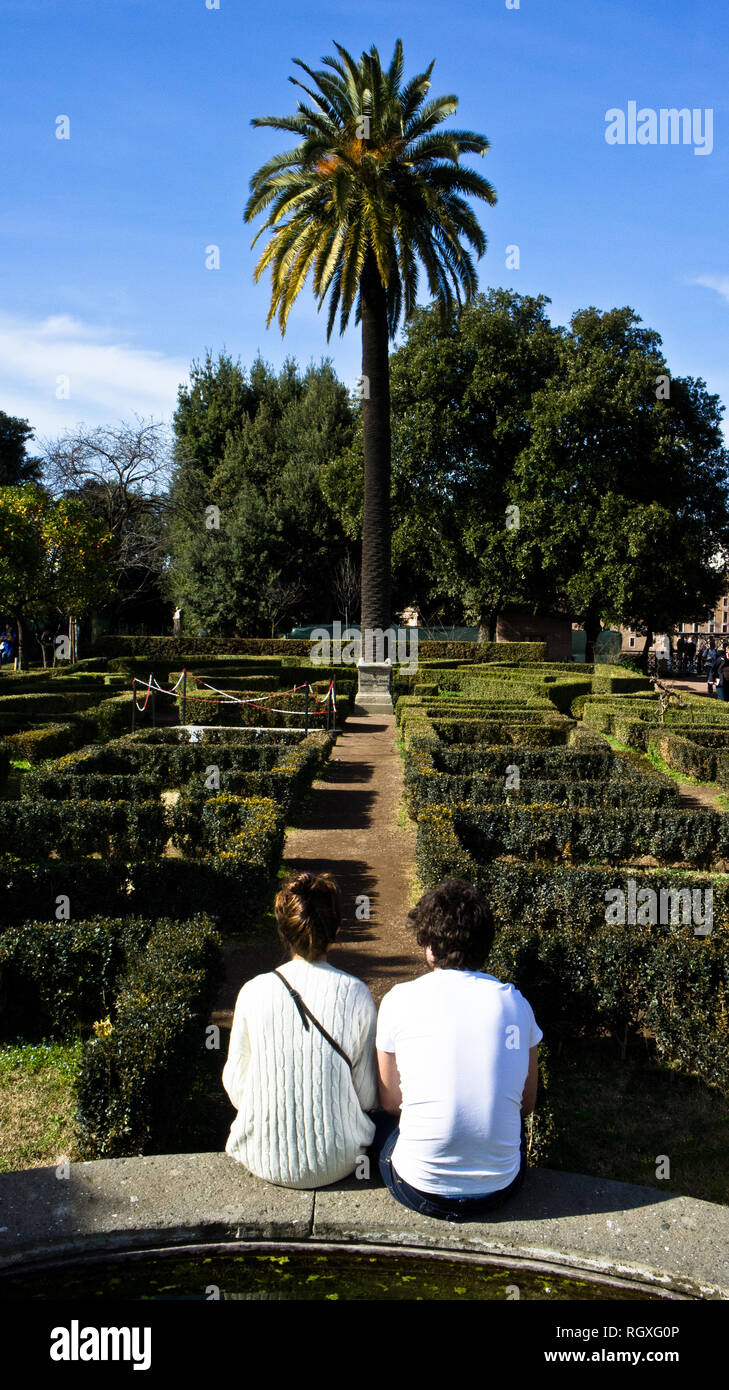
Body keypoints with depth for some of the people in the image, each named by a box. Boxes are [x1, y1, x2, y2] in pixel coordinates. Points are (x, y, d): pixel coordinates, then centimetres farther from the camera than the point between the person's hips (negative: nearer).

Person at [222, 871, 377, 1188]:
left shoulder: (254, 992, -12)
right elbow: (368, 1096, -7)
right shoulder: (357, 995, -14)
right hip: (337, 1165, -1)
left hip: (263, 1161, 1)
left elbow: (235, 1083, -1)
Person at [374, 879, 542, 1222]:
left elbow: (390, 1102, 4)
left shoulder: (400, 1000, -9)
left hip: (420, 1189, -2)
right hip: (500, 1187, 2)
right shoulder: (515, 1002, -2)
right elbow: (527, 1104, 9)